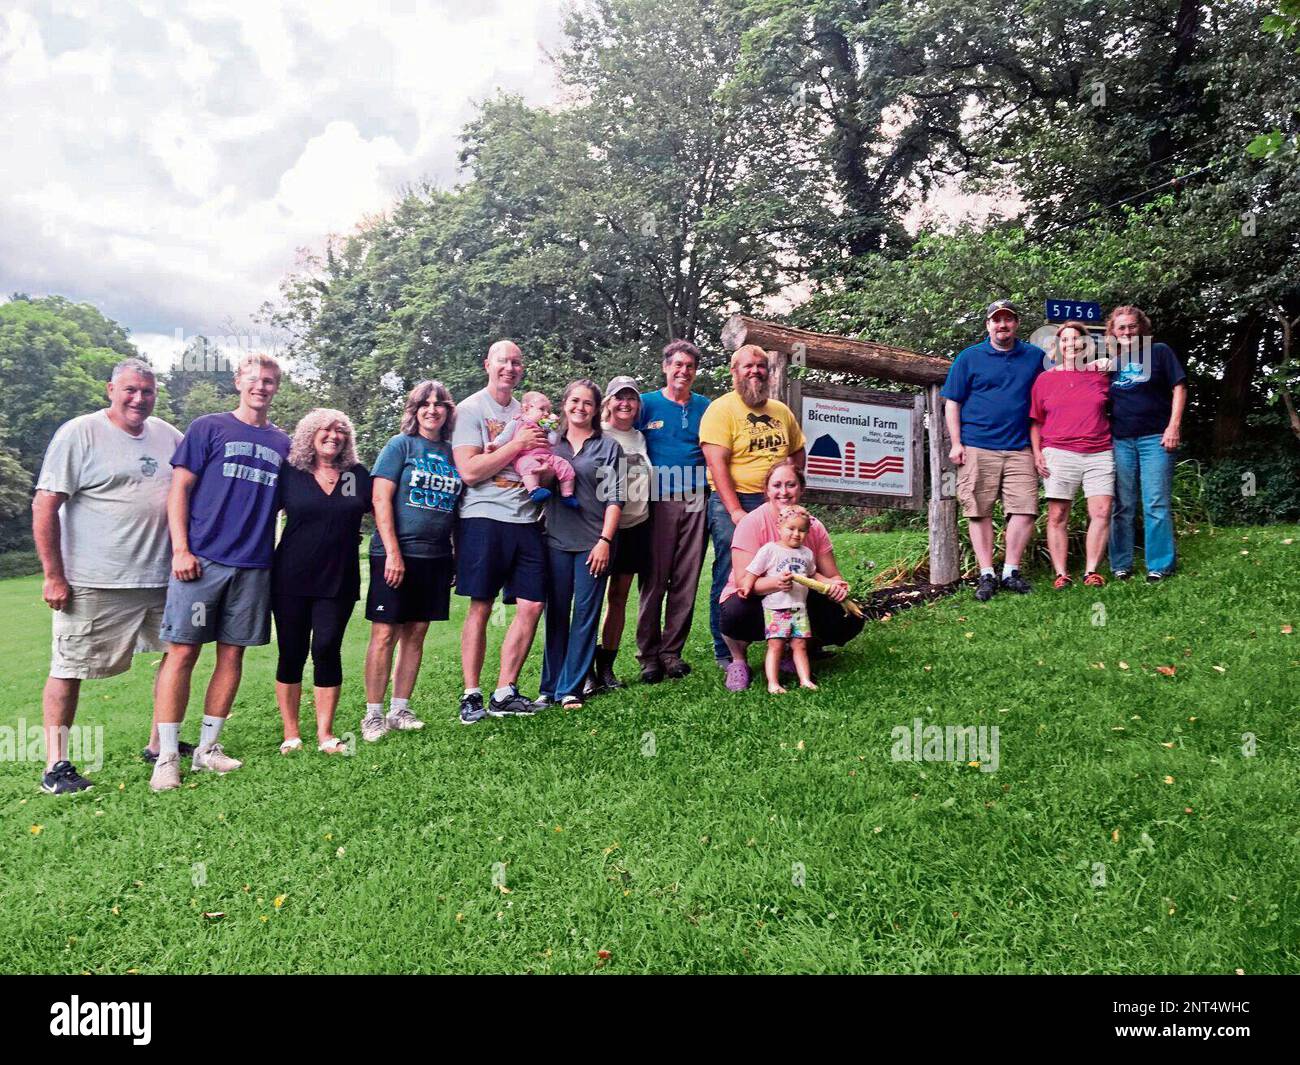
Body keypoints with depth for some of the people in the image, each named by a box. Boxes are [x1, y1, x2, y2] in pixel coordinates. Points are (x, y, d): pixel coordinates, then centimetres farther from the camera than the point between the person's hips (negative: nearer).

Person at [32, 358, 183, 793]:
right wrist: (53, 576, -11)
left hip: (163, 579, 6)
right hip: (95, 583, -5)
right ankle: (55, 765, 12)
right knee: (69, 668, 2)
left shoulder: (169, 436, 9)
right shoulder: (79, 433, -6)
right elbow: (44, 506, -8)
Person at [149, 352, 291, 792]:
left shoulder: (282, 443, 14)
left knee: (232, 655, 7)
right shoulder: (208, 428, 5)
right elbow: (180, 488, 0)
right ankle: (167, 756, 4)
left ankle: (208, 747, 18)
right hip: (201, 559, -3)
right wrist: (181, 549, -9)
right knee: (182, 652, -4)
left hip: (254, 566, 4)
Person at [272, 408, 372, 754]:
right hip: (291, 580, -1)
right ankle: (290, 734, 17)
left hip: (338, 580, 1)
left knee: (328, 651, -1)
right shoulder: (290, 473, 1)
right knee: (292, 654, 5)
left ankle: (325, 734, 9)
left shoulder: (358, 475, 6)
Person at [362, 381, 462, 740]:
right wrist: (393, 553, -16)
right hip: (396, 554, -5)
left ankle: (400, 710, 18)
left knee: (416, 633, 9)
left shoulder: (452, 452, 11)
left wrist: (456, 555, 10)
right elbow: (381, 499, -9)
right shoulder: (400, 445, -2)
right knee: (385, 633, -3)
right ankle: (373, 714, 7)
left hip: (436, 556, 5)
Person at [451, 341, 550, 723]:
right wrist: (517, 445, -11)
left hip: (526, 520, 6)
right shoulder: (471, 409, 0)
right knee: (481, 608, -2)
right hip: (484, 518, -6)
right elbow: (469, 471, -12)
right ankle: (471, 696, 9)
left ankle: (504, 694, 10)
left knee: (532, 606, 0)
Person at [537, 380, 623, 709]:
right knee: (556, 614, 6)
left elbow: (614, 497, -1)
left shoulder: (608, 446, 5)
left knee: (585, 616, 0)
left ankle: (569, 688, 8)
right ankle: (550, 686, 15)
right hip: (556, 540, 2)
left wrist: (605, 540, -9)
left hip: (593, 542, -2)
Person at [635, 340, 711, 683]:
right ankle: (648, 655, 5)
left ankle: (672, 651, 13)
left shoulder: (705, 407, 12)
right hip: (659, 501, -2)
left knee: (687, 580, 3)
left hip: (696, 500, 3)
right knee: (654, 579, -3)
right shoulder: (647, 404, 5)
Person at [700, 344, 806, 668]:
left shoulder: (781, 411, 14)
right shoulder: (721, 409, -5)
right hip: (733, 503, -5)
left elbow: (797, 454, 22)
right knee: (730, 579, -2)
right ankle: (725, 652, 9)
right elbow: (717, 463, -13)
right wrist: (736, 511, -19)